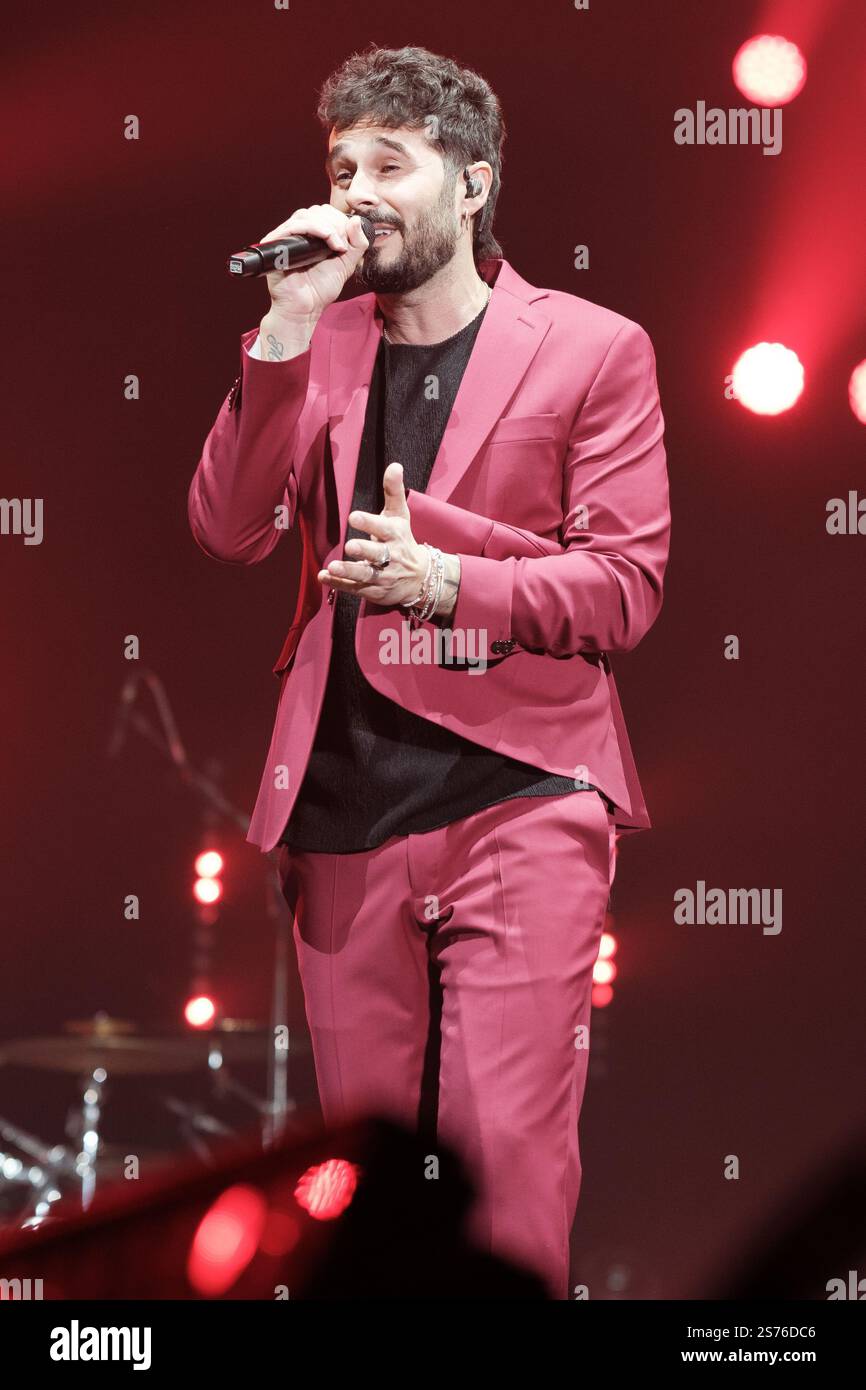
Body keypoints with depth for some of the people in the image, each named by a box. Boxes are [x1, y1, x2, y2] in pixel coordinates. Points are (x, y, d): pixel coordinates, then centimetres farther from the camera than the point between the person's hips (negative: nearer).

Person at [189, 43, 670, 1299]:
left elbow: (625, 585, -4)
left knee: (506, 1149, -14)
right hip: (343, 805, 4)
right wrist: (287, 333, -11)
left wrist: (445, 579, -19)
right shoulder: (313, 344, 12)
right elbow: (229, 532, -1)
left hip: (519, 794, -4)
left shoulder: (592, 349, 1)